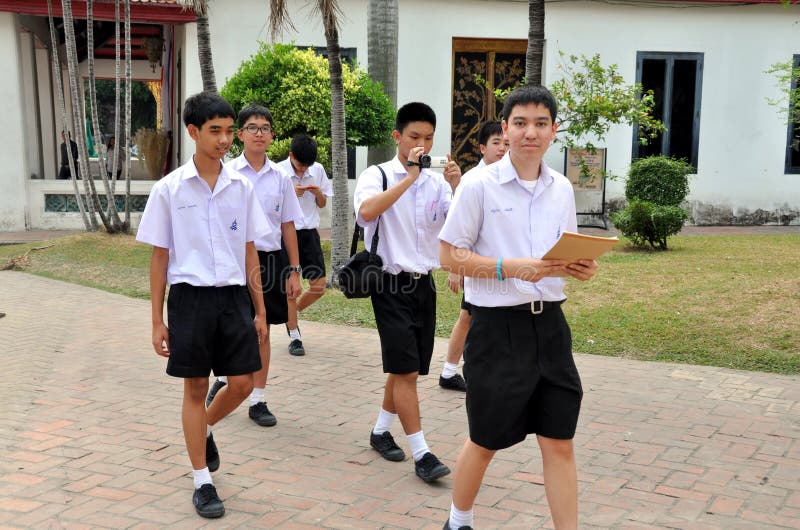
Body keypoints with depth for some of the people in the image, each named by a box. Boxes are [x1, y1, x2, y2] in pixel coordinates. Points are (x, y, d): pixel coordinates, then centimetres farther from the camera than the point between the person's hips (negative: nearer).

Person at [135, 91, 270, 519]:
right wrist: (157, 320, 0)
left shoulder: (241, 187, 4)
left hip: (233, 296, 3)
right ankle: (202, 482, 19)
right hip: (190, 296, -3)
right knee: (195, 389, 6)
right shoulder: (169, 189, -3)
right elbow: (159, 257, 1)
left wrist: (260, 311, 8)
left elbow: (250, 253, 9)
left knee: (242, 384, 4)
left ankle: (205, 428, 37)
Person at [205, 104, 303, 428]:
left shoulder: (280, 177, 5)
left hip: (271, 259, 3)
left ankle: (258, 400, 19)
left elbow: (288, 226, 9)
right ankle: (225, 378, 32)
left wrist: (294, 270, 8)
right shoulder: (228, 173, -4)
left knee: (262, 330, 9)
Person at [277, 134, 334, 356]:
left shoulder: (318, 170, 4)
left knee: (319, 286, 1)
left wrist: (319, 193, -8)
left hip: (309, 231, 4)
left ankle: (292, 313, 29)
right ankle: (294, 337, 11)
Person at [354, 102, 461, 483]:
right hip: (392, 284, -5)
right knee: (405, 369, -6)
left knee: (407, 368, 14)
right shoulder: (377, 175, -4)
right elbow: (367, 211, -26)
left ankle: (381, 430, 32)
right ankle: (421, 454, -2)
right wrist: (409, 177, -24)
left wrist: (457, 188, -20)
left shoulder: (436, 182, 7)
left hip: (424, 284, 5)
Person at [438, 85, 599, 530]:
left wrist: (581, 268, -7)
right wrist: (511, 267, -22)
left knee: (560, 442, 7)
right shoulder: (480, 184, -9)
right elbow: (451, 256, -9)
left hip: (550, 325, 4)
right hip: (499, 327, -4)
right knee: (486, 441, 11)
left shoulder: (562, 189, 7)